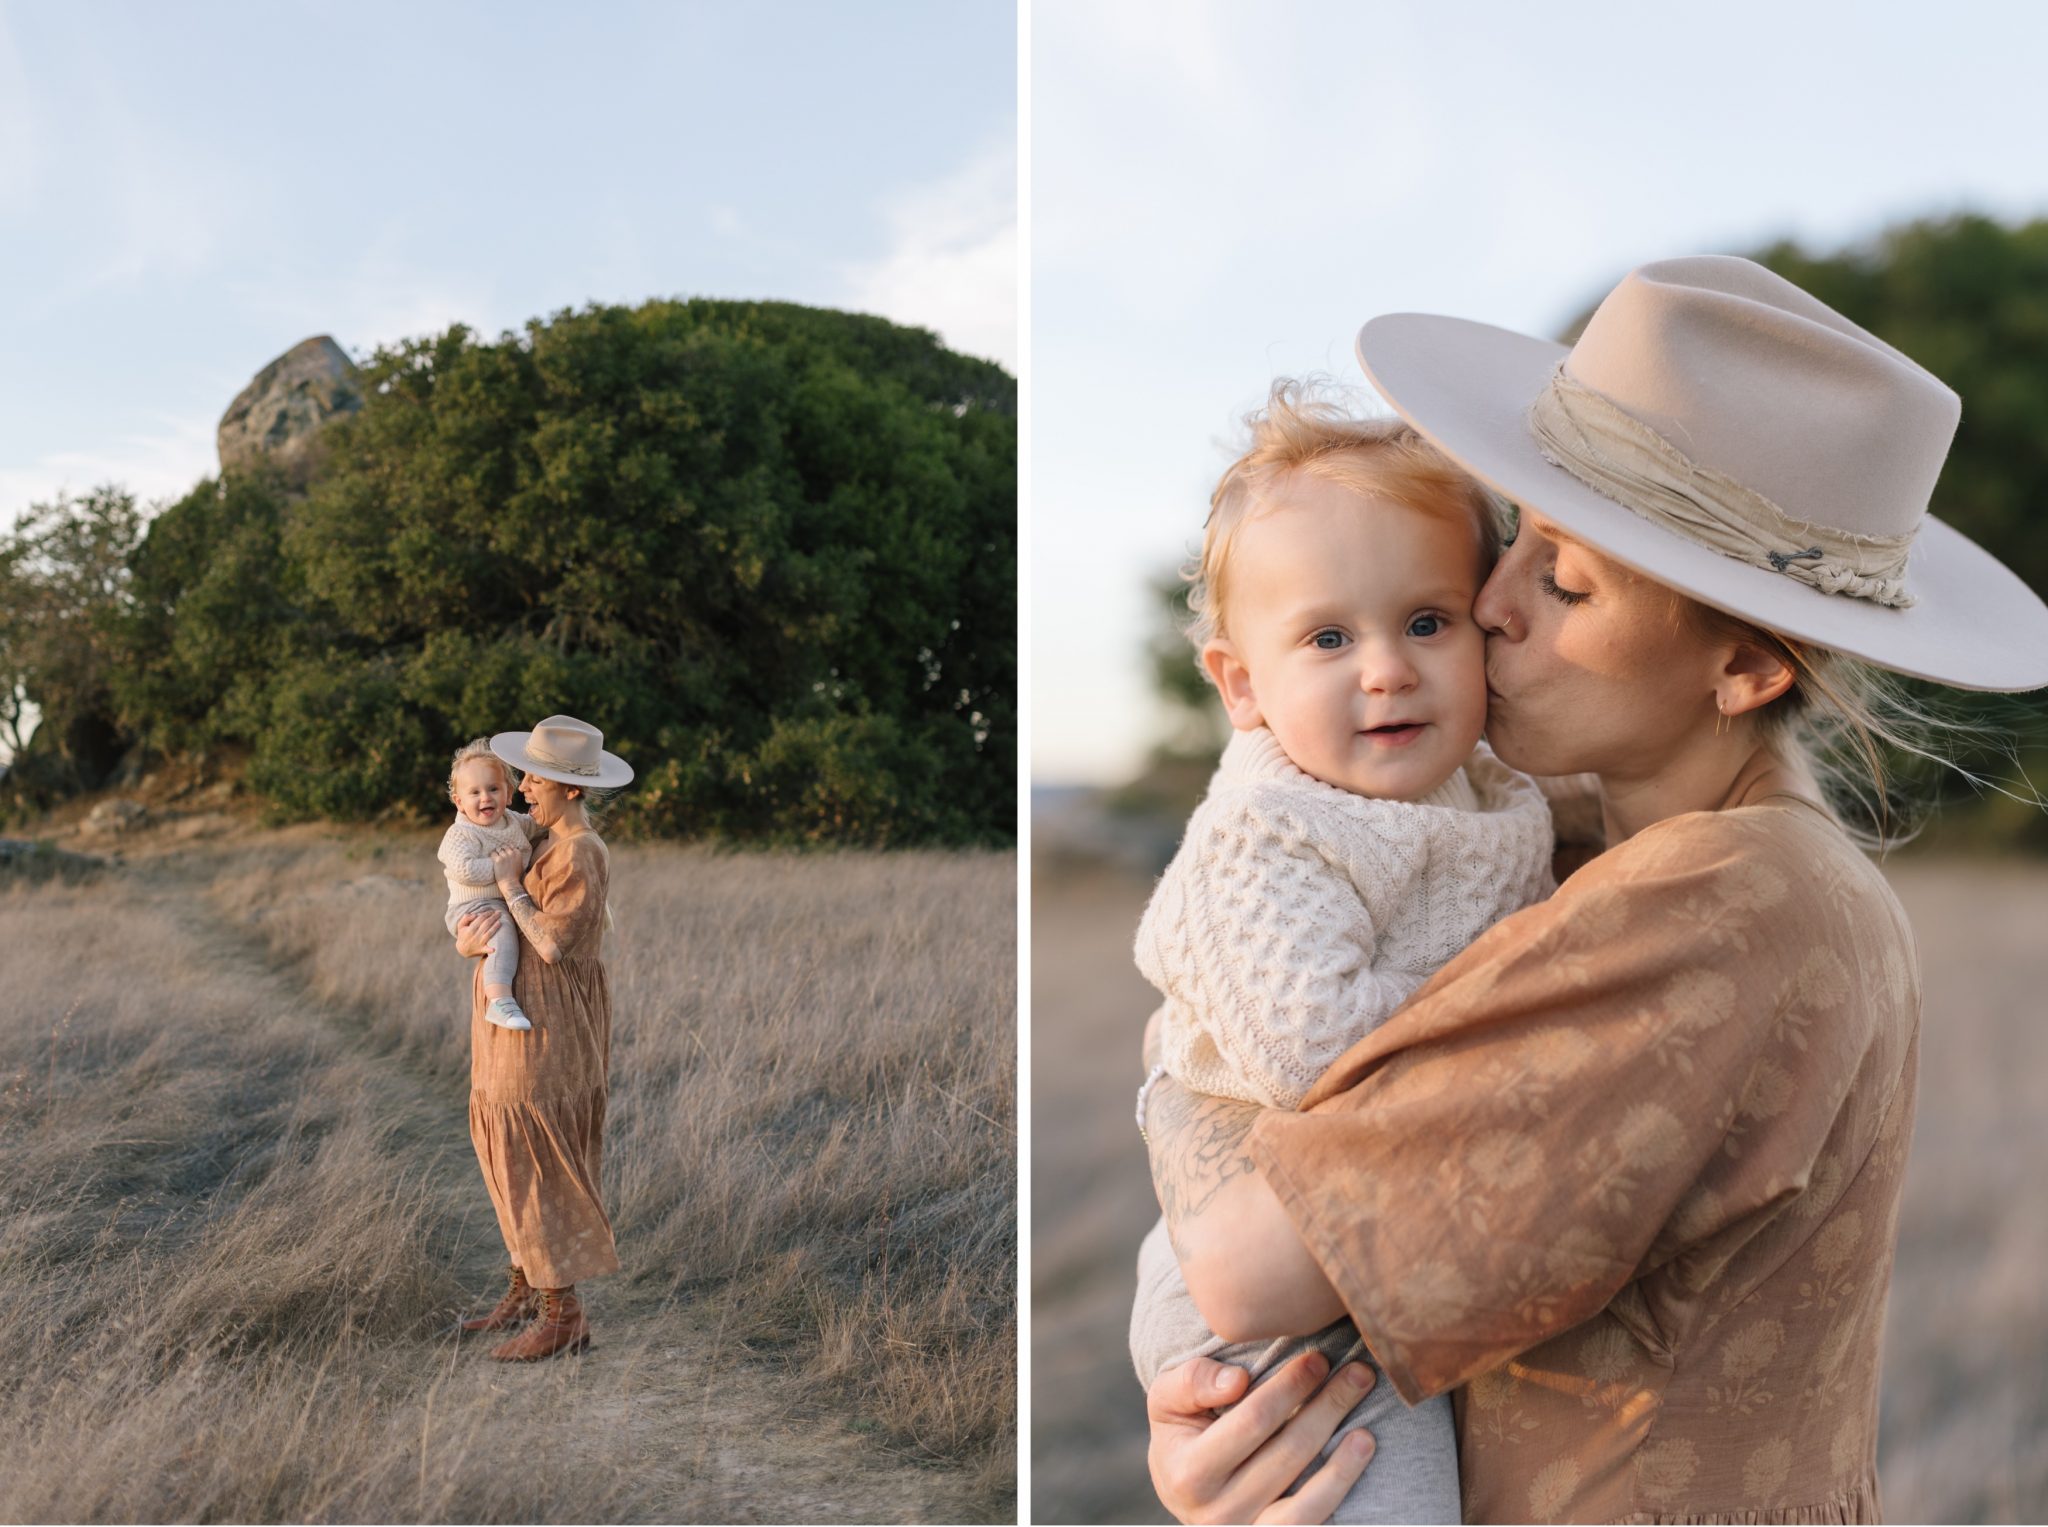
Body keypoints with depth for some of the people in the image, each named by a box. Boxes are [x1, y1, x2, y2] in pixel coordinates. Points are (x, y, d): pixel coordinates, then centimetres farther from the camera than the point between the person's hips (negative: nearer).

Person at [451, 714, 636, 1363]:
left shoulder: (581, 854, -17)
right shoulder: (544, 841, 12)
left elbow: (553, 945, -22)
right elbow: (467, 923, 12)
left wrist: (510, 886, -14)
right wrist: (469, 939, -10)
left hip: (547, 1030, -10)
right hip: (517, 1022, 10)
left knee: (538, 1164, -5)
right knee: (512, 1156, 16)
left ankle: (564, 1314, 3)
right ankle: (524, 1293, 28)